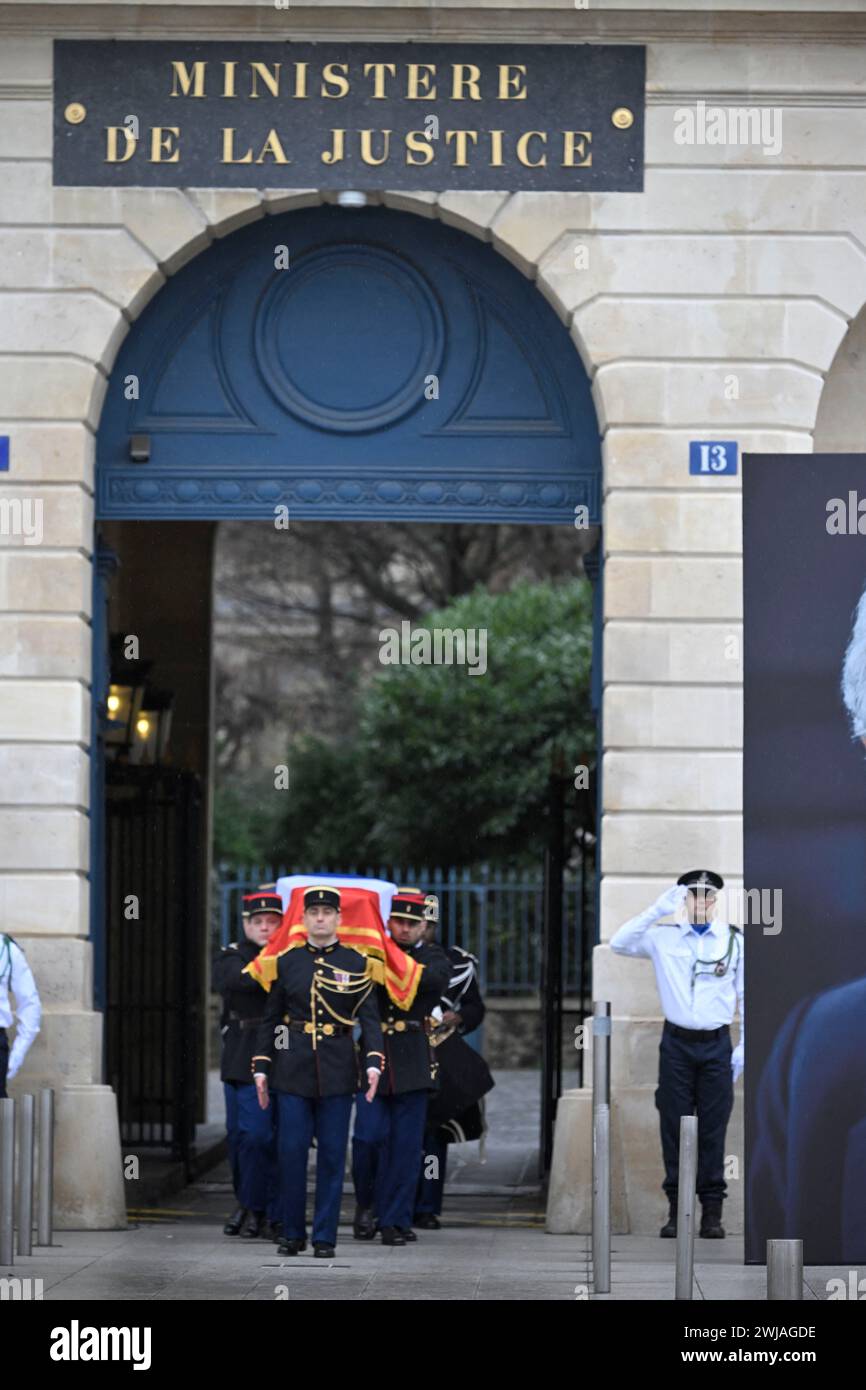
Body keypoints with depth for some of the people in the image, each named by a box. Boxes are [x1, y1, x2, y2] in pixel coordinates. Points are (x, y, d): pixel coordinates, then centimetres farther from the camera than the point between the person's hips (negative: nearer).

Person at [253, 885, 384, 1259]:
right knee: (291, 1151, -1)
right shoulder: (287, 962, 5)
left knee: (332, 1154, 1)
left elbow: (369, 1018, -2)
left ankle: (324, 1238, 7)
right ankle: (293, 1234, 10)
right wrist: (261, 1068, 4)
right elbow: (271, 1019, 9)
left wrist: (374, 1064, -15)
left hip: (337, 1070, -1)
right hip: (292, 1069, 1)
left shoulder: (355, 964, 2)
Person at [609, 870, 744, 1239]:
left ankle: (712, 1212, 4)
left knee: (713, 1129, 0)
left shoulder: (734, 941, 5)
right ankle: (676, 1211, 6)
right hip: (676, 1043, 1)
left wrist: (745, 1047, 3)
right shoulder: (663, 938, 5)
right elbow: (619, 943, -7)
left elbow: (747, 995, 9)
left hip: (716, 1045, -1)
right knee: (673, 1127, 1)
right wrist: (658, 910, -12)